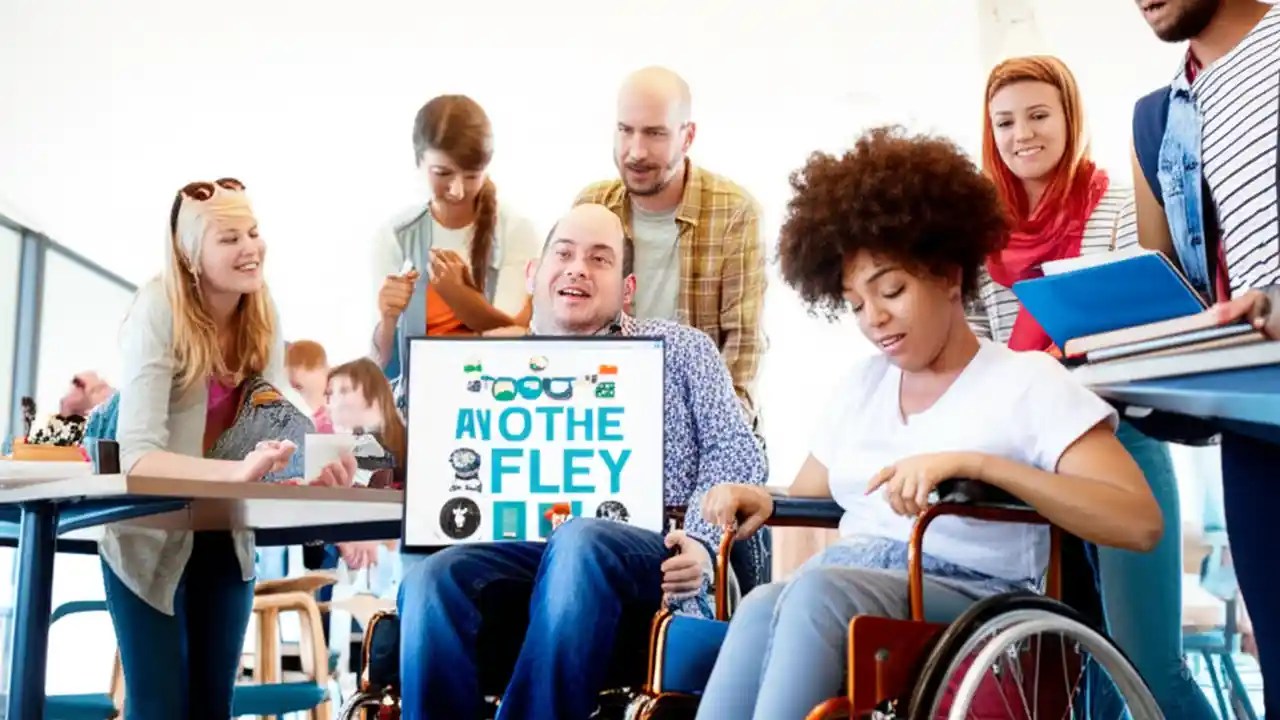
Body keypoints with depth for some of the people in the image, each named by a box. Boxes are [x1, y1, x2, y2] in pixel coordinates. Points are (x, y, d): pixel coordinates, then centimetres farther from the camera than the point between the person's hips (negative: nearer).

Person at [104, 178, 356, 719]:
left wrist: (320, 464, -30)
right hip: (149, 536, -5)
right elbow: (137, 456, -31)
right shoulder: (158, 315, -23)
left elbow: (286, 419, -9)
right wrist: (239, 470, -46)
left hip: (225, 535, 5)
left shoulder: (262, 315, -6)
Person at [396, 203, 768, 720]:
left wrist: (702, 541, -9)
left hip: (646, 561, -2)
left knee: (581, 541, -37)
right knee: (433, 578, -29)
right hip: (521, 551, 2)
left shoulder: (679, 350, 17)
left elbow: (732, 452, 8)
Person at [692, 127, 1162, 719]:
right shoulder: (861, 381, 20)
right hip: (839, 593, 4)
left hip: (967, 598, -4)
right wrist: (763, 501, 0)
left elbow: (1140, 523, -11)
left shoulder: (1027, 382, 1)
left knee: (817, 593, -36)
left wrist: (973, 463, -21)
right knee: (764, 609, -32)